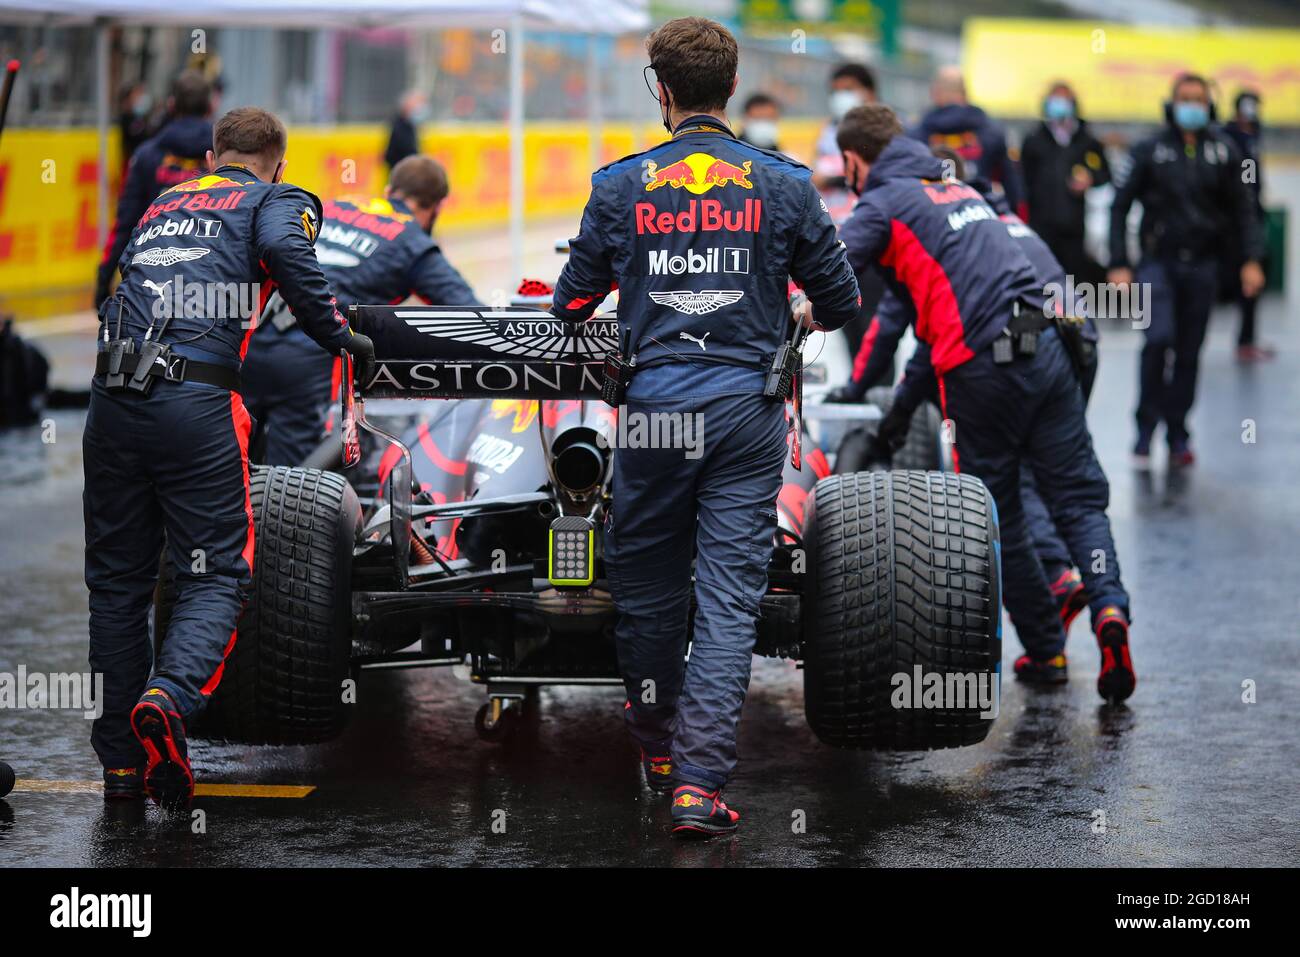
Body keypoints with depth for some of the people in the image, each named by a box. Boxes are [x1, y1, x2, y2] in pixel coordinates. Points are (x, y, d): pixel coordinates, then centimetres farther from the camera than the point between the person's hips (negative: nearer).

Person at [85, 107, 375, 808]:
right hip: (196, 402, -4)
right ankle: (169, 698, -25)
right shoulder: (276, 199, 13)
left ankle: (121, 763, 12)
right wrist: (339, 337, 0)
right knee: (215, 575, 2)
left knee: (117, 580, 12)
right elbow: (287, 250, -8)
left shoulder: (161, 204, 28)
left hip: (111, 401, 5)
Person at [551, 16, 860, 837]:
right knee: (731, 598, -2)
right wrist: (808, 317, 34)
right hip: (748, 411, -1)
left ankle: (656, 743, 31)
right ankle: (699, 779, -9)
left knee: (646, 583, 17)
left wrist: (568, 315, 34)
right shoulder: (783, 184, 2)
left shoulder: (621, 185, 1)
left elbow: (572, 303, 10)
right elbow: (841, 300, 11)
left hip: (655, 404, 1)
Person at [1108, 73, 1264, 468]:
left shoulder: (1224, 151, 6)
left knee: (1189, 352, 6)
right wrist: (1118, 265, -4)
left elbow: (1242, 208, 10)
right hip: (1158, 261, -2)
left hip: (1202, 265, 2)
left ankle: (1177, 435, 16)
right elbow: (1120, 205, 3)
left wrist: (1251, 259, -2)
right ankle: (1145, 430, -6)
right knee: (1159, 338, -18)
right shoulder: (1151, 150, 0)